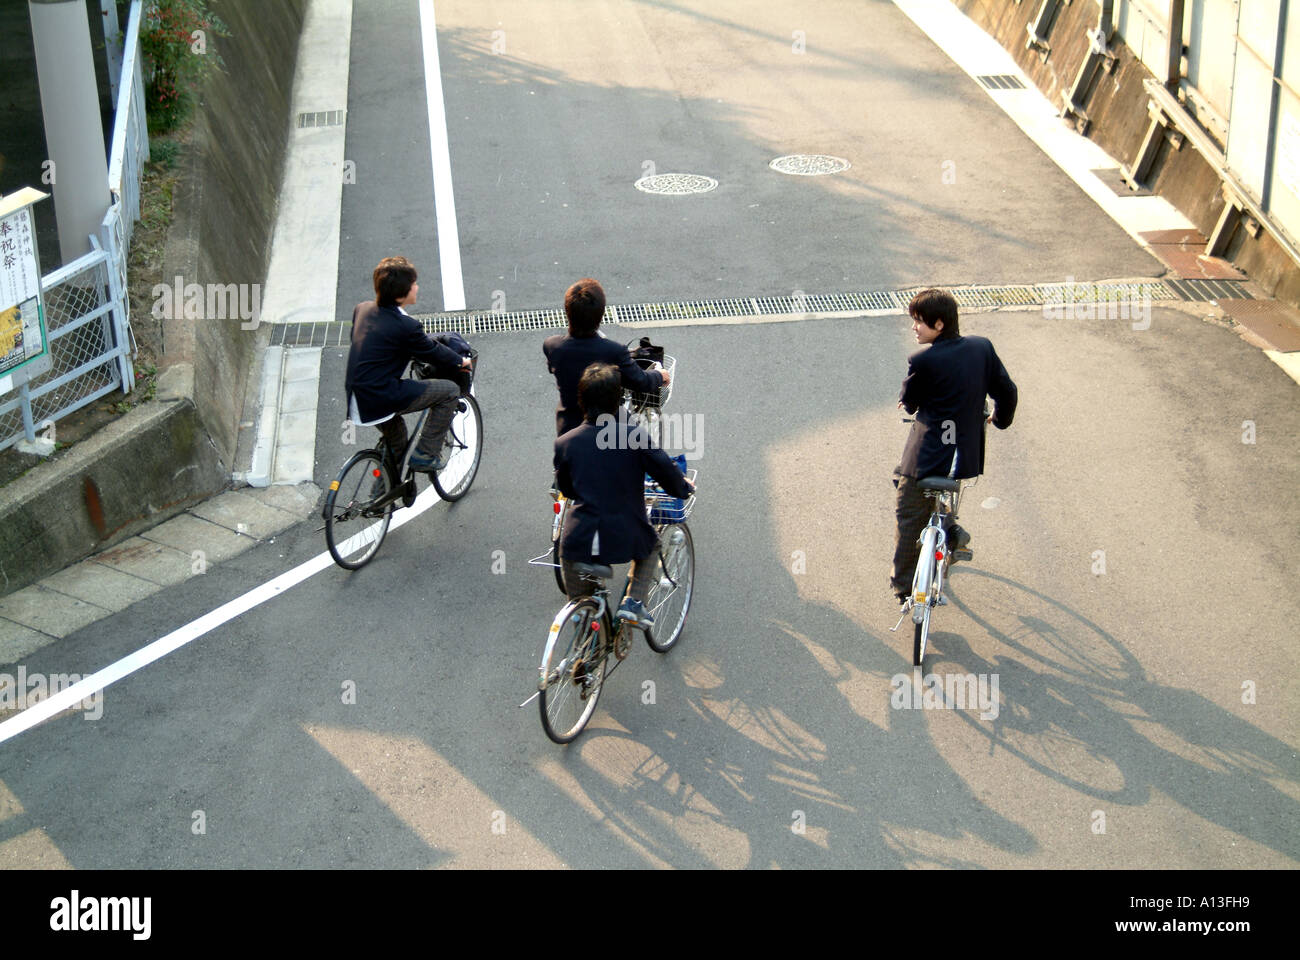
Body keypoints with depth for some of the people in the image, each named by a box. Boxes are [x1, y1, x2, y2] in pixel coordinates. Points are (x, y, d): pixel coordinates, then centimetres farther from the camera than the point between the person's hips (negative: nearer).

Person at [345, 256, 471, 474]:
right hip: (381, 401, -9)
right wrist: (460, 362, 18)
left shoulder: (362, 309, 7)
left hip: (356, 403, 9)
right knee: (450, 390, 2)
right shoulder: (406, 325, -17)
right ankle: (425, 454, 6)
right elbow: (433, 353, -3)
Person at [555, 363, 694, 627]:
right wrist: (684, 488, 21)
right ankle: (633, 602, 15)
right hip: (624, 540, -1)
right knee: (651, 545, 33)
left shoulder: (564, 443, -1)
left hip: (578, 543, 1)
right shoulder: (634, 434, -9)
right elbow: (665, 470, -2)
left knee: (579, 608, 24)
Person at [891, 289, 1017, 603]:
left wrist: (908, 402, 24)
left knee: (909, 520, 10)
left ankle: (903, 588, 19)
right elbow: (1006, 391, 9)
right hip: (968, 456, 6)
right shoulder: (982, 347, -1)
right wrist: (1000, 419, 29)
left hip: (926, 457, -6)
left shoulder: (923, 361, -17)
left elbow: (908, 403, 0)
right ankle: (951, 531, 21)